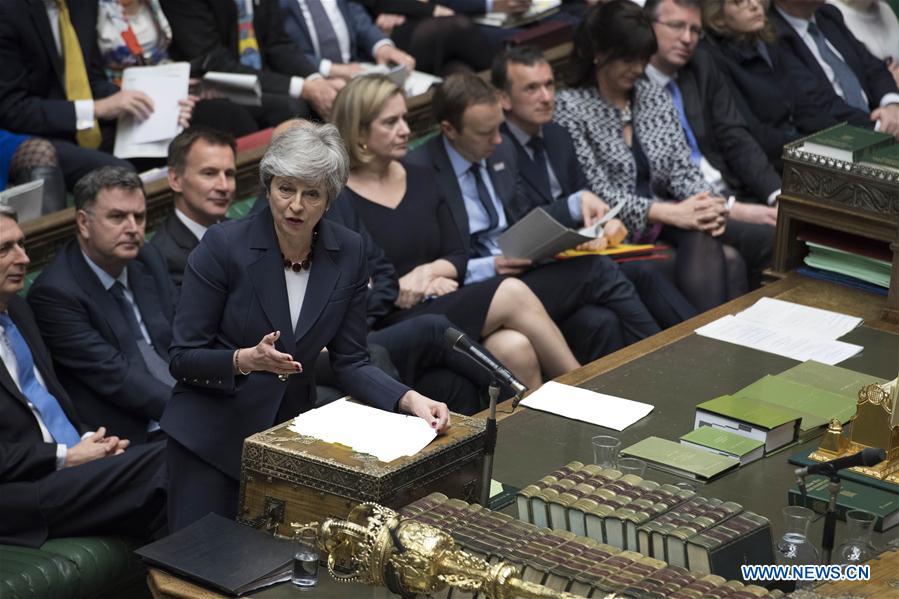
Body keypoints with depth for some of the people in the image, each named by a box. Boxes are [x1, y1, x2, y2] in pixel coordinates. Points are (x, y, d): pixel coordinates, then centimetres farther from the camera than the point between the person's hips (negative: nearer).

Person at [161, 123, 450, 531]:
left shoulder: (348, 253, -3)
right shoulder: (224, 245, -15)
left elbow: (350, 362, 1)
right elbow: (183, 357, -12)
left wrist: (410, 400, -17)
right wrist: (246, 359, -31)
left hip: (291, 432, 4)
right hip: (212, 433, -3)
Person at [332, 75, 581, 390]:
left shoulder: (421, 179, 17)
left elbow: (458, 258, 15)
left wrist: (429, 271, -6)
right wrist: (400, 288, -13)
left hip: (449, 309, 6)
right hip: (393, 326, -6)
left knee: (514, 347, -28)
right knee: (513, 294, -23)